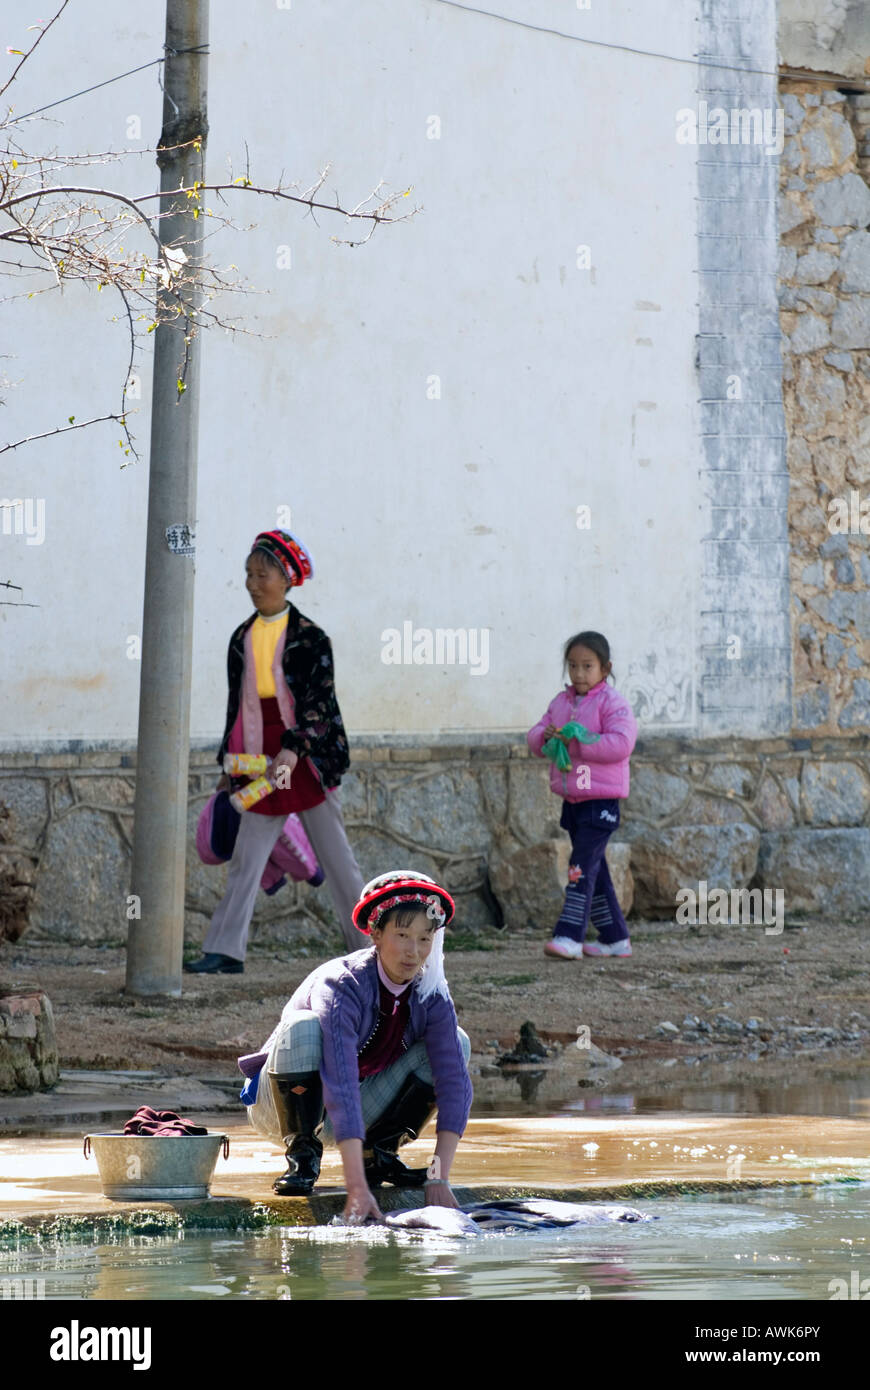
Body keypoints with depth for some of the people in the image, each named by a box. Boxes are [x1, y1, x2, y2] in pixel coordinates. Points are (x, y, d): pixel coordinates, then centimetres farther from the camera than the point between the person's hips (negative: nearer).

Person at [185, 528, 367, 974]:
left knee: (335, 854, 3)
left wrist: (294, 750, -24)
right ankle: (224, 950, -3)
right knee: (246, 857, 0)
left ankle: (366, 945, 11)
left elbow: (319, 702, -12)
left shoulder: (309, 637, -5)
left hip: (307, 757, -5)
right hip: (261, 761, 5)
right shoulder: (242, 639, 11)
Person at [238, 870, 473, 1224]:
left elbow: (455, 1084, -20)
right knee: (303, 1028, -36)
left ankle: (379, 1152, -1)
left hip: (362, 1112, 5)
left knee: (457, 1043, -12)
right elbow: (341, 1089, -41)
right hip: (283, 1106, -5)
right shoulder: (341, 987, -31)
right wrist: (357, 1189, -49)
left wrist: (439, 1179, -32)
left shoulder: (431, 997, -14)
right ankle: (302, 1154, -17)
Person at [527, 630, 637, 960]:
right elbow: (535, 737, 14)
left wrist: (576, 742, -24)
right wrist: (546, 736, -11)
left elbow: (620, 744, -21)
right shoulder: (560, 703, 13)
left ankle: (569, 935, -18)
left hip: (601, 800, -8)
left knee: (583, 865, -14)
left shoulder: (612, 703, -9)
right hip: (572, 799, 8)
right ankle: (614, 937, 21)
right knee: (594, 870, 13)